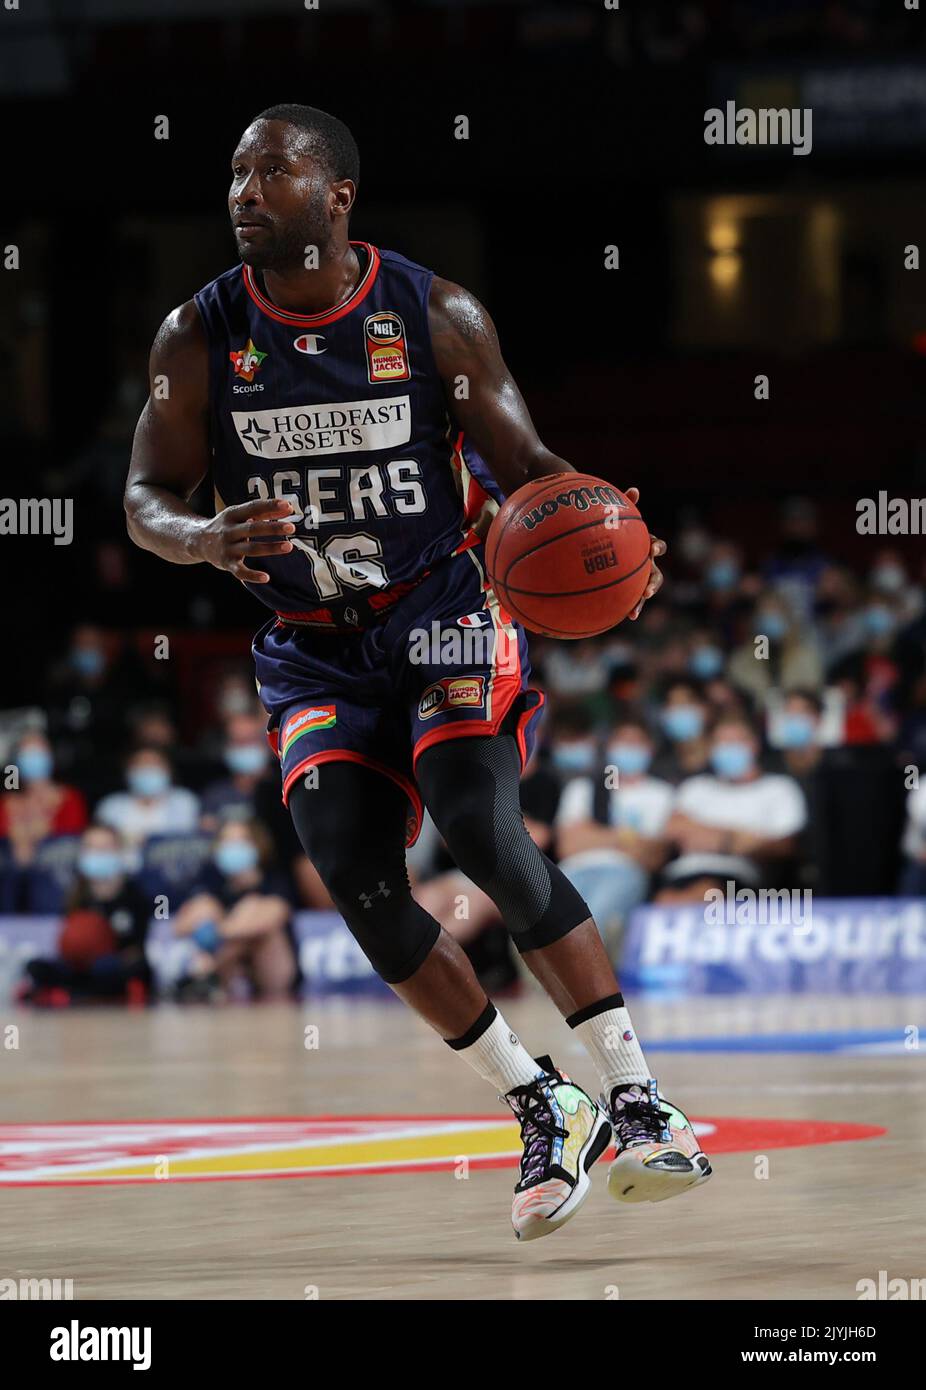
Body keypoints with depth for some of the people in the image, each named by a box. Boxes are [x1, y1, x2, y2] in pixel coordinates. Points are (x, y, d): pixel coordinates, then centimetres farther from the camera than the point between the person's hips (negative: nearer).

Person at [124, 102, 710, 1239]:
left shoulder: (437, 317, -8)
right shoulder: (199, 336, -4)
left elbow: (521, 462, -2)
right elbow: (147, 497, 0)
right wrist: (207, 539, -24)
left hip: (445, 604, -3)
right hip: (313, 649, 3)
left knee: (483, 832, -25)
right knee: (357, 879, -14)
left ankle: (635, 1101, -18)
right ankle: (539, 1107, 3)